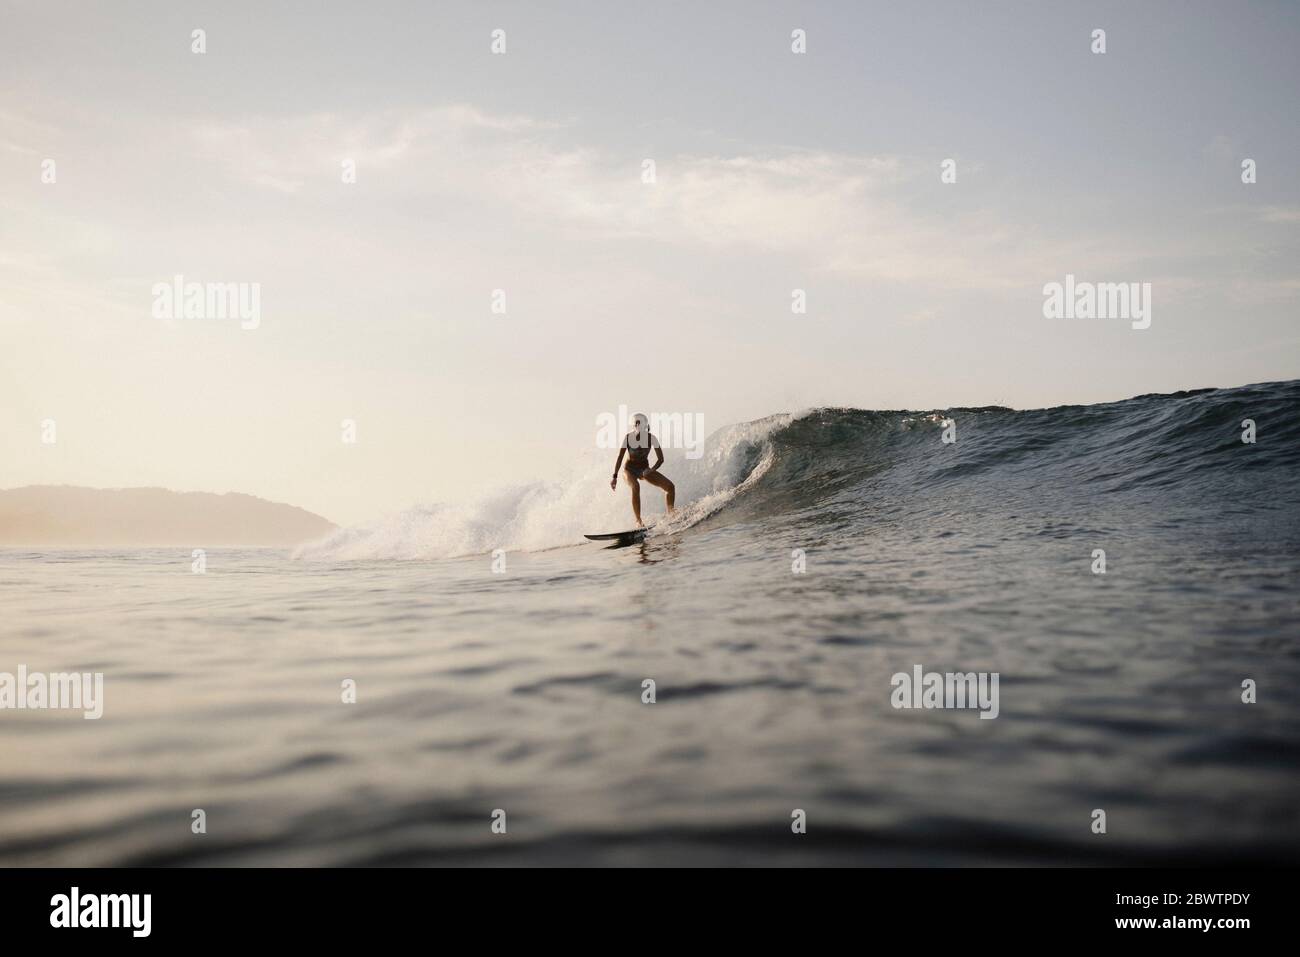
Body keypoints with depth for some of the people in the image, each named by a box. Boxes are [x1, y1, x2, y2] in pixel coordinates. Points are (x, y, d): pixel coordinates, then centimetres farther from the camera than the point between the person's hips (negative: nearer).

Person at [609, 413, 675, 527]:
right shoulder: (628, 437, -15)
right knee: (635, 487, -37)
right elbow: (620, 457, -12)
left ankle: (670, 515, 6)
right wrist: (615, 476, -17)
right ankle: (638, 521, -34)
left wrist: (651, 470, -23)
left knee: (670, 486, -11)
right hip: (629, 469, -3)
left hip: (644, 469, 3)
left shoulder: (651, 438, -12)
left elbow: (660, 459, -8)